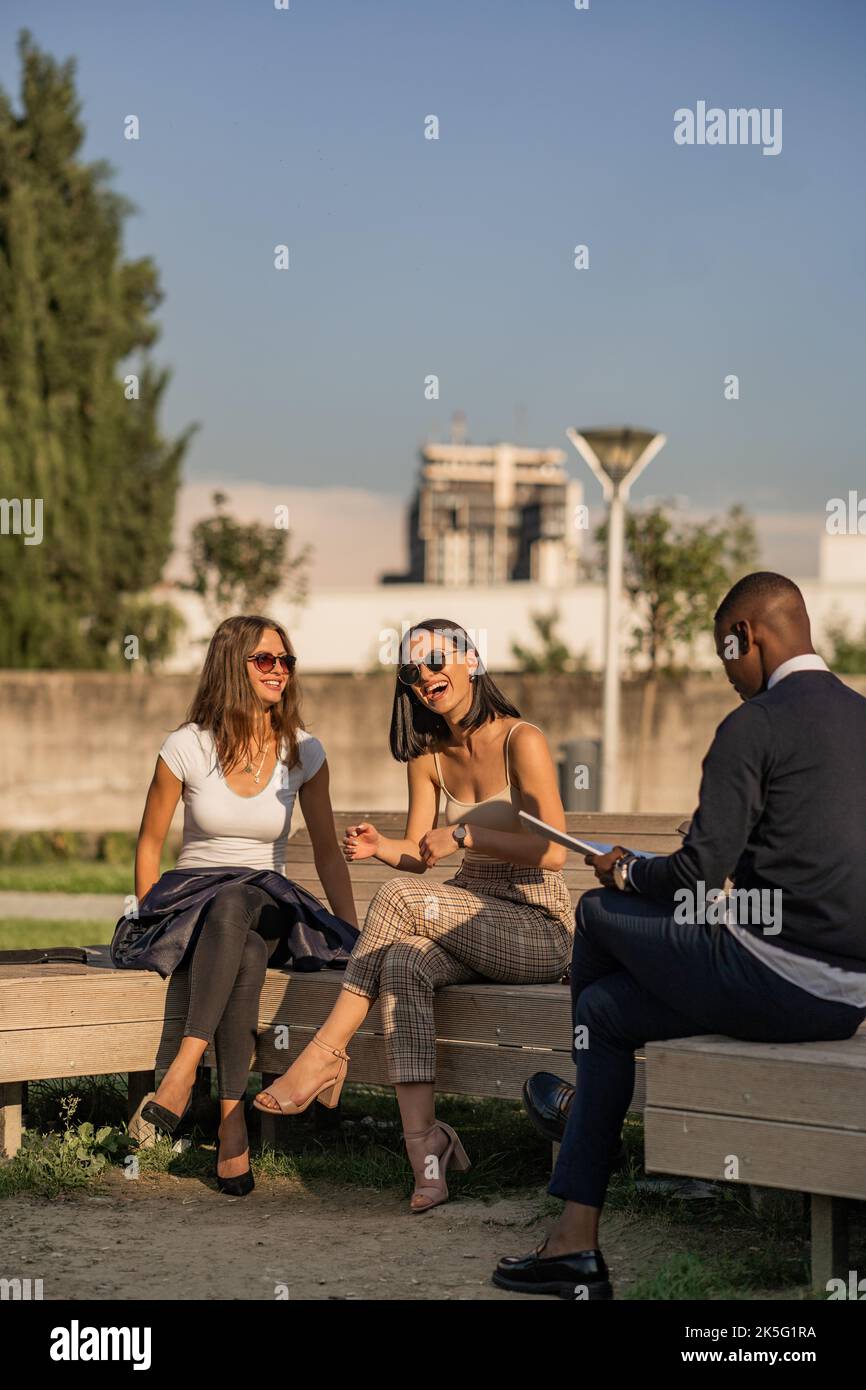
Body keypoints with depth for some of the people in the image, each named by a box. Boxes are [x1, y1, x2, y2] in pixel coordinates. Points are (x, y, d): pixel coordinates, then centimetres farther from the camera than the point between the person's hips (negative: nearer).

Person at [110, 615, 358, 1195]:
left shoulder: (303, 752, 2)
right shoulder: (188, 747, -4)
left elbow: (327, 851, 8)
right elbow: (149, 845, 5)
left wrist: (355, 935, 0)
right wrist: (151, 922, -5)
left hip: (268, 905, 1)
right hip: (191, 900, -1)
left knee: (239, 905, -37)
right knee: (232, 905, -39)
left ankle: (186, 1066, -44)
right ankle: (232, 1115, -45)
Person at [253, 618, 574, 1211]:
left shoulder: (522, 741, -9)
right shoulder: (429, 756, 12)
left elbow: (553, 852, -15)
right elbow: (418, 853, 14)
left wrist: (465, 834, -20)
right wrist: (380, 846, -8)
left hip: (540, 928, -5)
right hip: (476, 926, 6)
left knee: (398, 896, -26)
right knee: (401, 964, -29)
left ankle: (325, 1053, -19)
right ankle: (423, 1141, -38)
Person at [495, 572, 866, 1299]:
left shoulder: (752, 726, -12)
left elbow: (700, 870, -15)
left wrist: (626, 872, 6)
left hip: (776, 978, -9)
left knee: (600, 910, 12)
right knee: (608, 1008, 21)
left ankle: (580, 1096, 38)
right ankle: (576, 1244, 26)